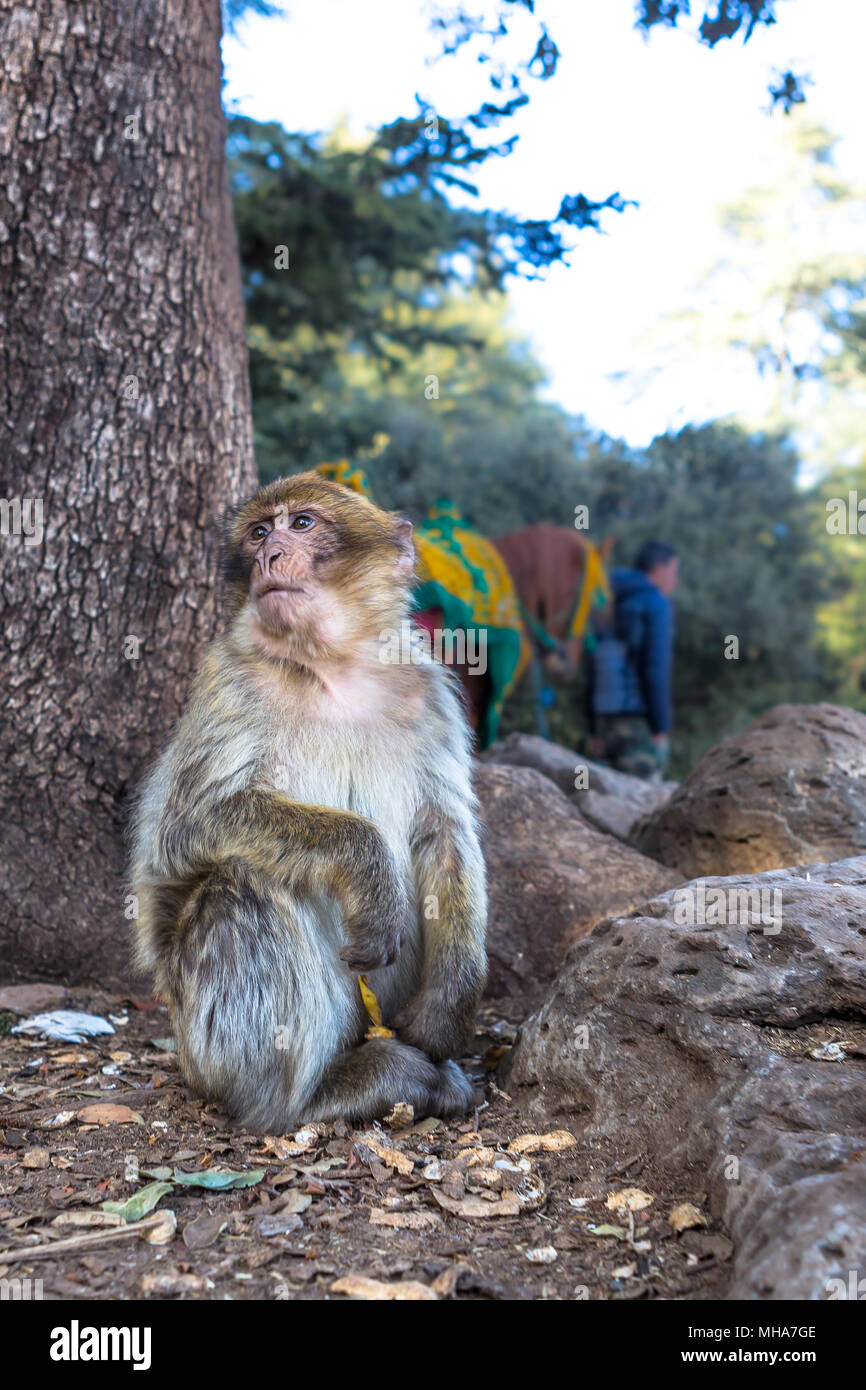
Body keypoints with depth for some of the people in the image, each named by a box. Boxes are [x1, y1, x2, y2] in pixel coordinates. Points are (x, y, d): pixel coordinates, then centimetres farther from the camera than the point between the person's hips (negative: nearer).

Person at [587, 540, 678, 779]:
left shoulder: (611, 606, 17)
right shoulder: (656, 604, -7)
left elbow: (595, 672, 17)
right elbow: (656, 669, -16)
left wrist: (595, 731, 19)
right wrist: (661, 729, -15)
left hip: (607, 716, 8)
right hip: (640, 719, -8)